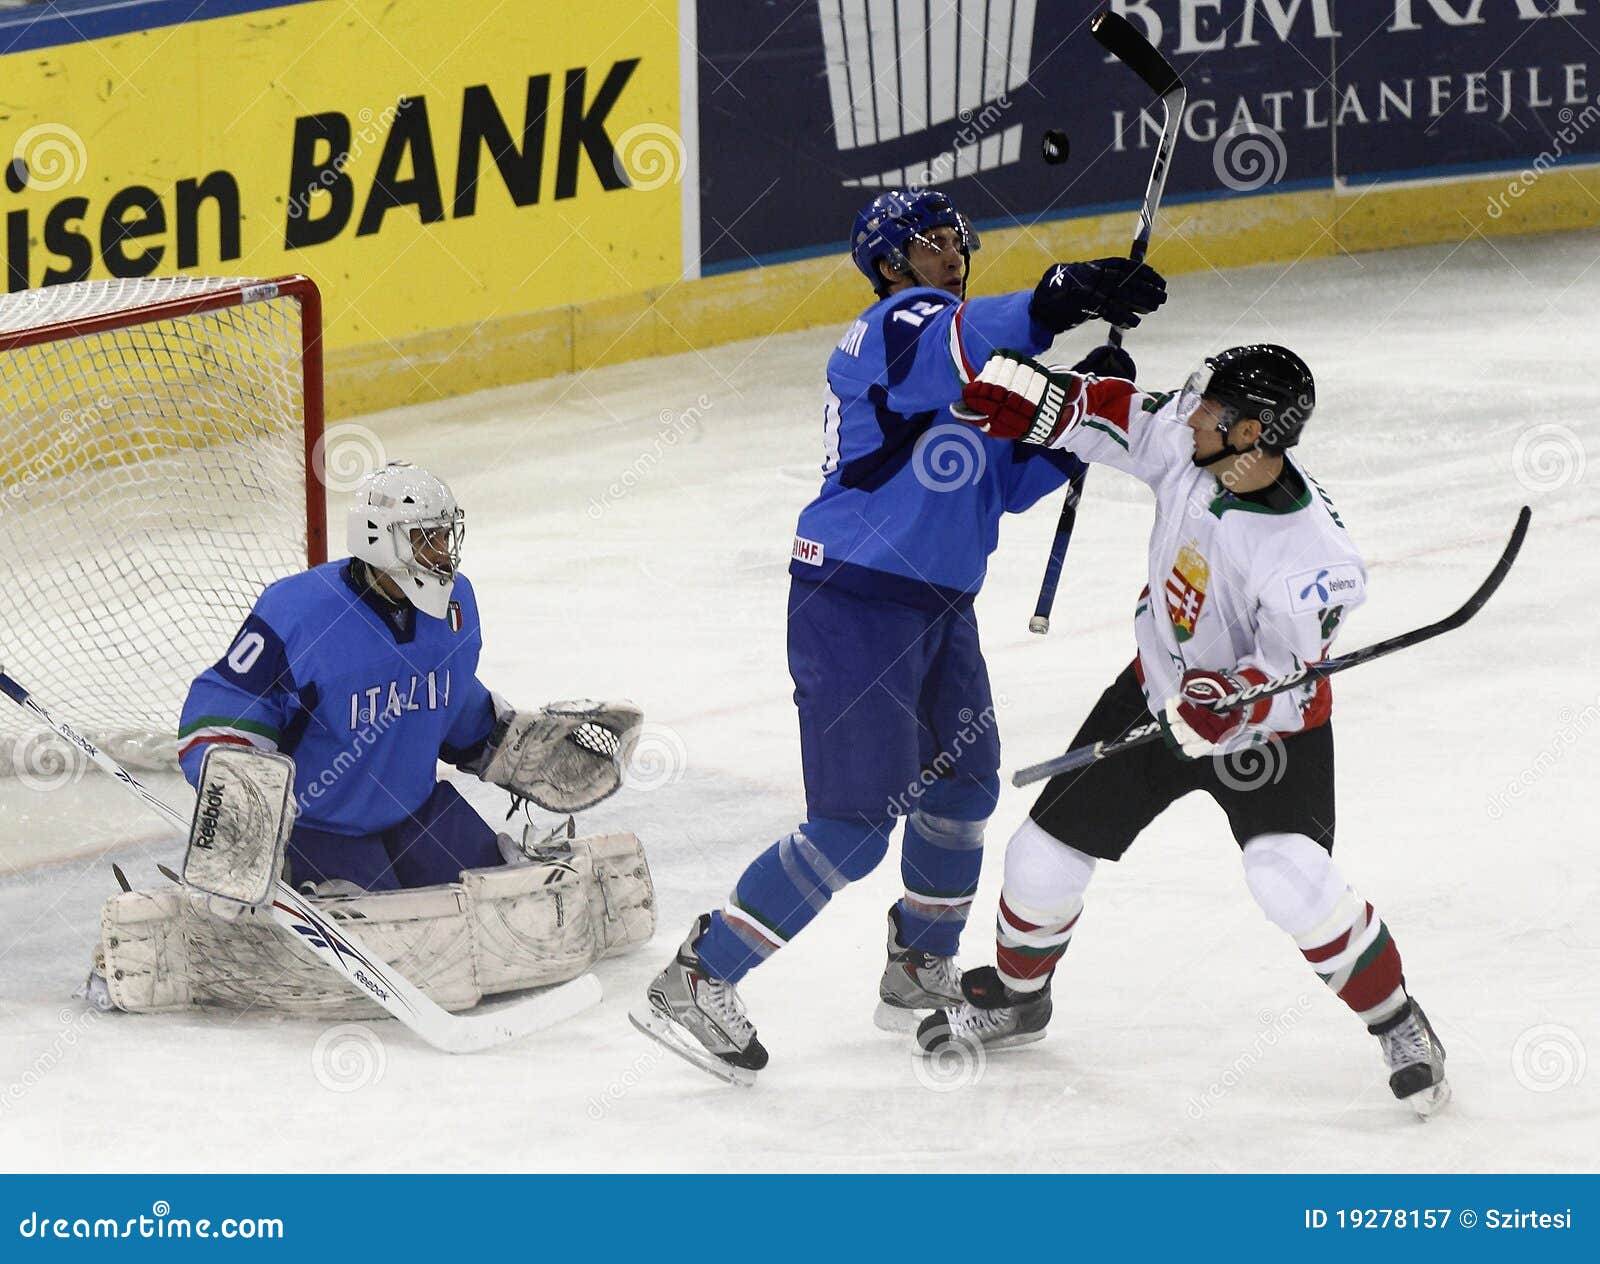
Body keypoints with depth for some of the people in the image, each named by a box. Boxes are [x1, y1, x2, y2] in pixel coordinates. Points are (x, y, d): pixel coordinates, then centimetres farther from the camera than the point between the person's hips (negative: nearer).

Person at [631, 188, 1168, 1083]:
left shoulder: (961, 347, 18)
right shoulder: (900, 324, -12)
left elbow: (1011, 481, 17)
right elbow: (958, 344, -38)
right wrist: (1055, 302, -52)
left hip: (935, 602, 10)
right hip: (856, 601, -10)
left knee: (964, 783, 22)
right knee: (856, 827, -12)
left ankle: (921, 973, 39)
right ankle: (697, 983, -7)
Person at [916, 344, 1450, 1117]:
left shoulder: (1311, 558, -35)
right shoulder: (1187, 438, -20)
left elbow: (1288, 681, -29)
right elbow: (1110, 417, -3)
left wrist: (1233, 702, -47)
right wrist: (1013, 394, -14)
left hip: (1266, 730, -6)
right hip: (1159, 691, 6)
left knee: (1293, 880, -26)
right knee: (1044, 857, 8)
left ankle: (1399, 1027, -3)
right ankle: (1015, 996, 38)